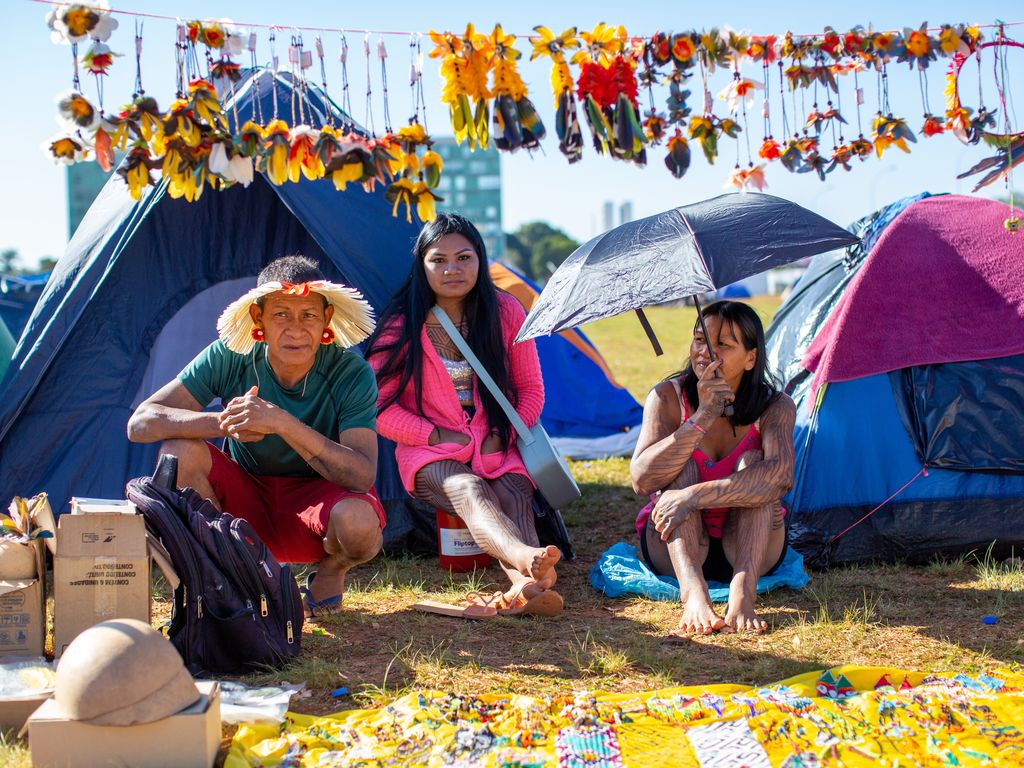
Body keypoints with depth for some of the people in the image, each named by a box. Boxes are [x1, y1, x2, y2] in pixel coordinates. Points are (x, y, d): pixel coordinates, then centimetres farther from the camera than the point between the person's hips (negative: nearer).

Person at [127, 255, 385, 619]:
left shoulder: (352, 373, -21)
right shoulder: (230, 357, -16)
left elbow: (362, 477, -32)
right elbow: (140, 423, -20)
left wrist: (283, 423, -42)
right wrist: (222, 423, -38)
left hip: (316, 500, -2)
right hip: (245, 506, 2)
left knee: (359, 521, -37)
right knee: (179, 451, -27)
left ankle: (330, 573, 2)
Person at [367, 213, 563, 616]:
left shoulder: (506, 312, 2)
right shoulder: (402, 325, -3)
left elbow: (531, 390, 10)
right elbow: (379, 406, -2)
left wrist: (505, 435, -7)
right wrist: (437, 436, -13)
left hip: (497, 450, 3)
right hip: (431, 455, -3)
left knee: (514, 496, -31)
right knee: (469, 491, -36)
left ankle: (524, 586, -61)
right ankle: (527, 560, -67)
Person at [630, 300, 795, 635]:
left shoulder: (775, 407, -12)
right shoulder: (668, 397, -11)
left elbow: (781, 475, -33)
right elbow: (641, 480, -27)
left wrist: (695, 496, -43)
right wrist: (704, 417, -35)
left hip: (748, 549, 0)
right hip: (671, 546, 0)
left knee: (753, 461, -24)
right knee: (683, 466, -26)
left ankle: (742, 593, -42)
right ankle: (694, 593, -47)